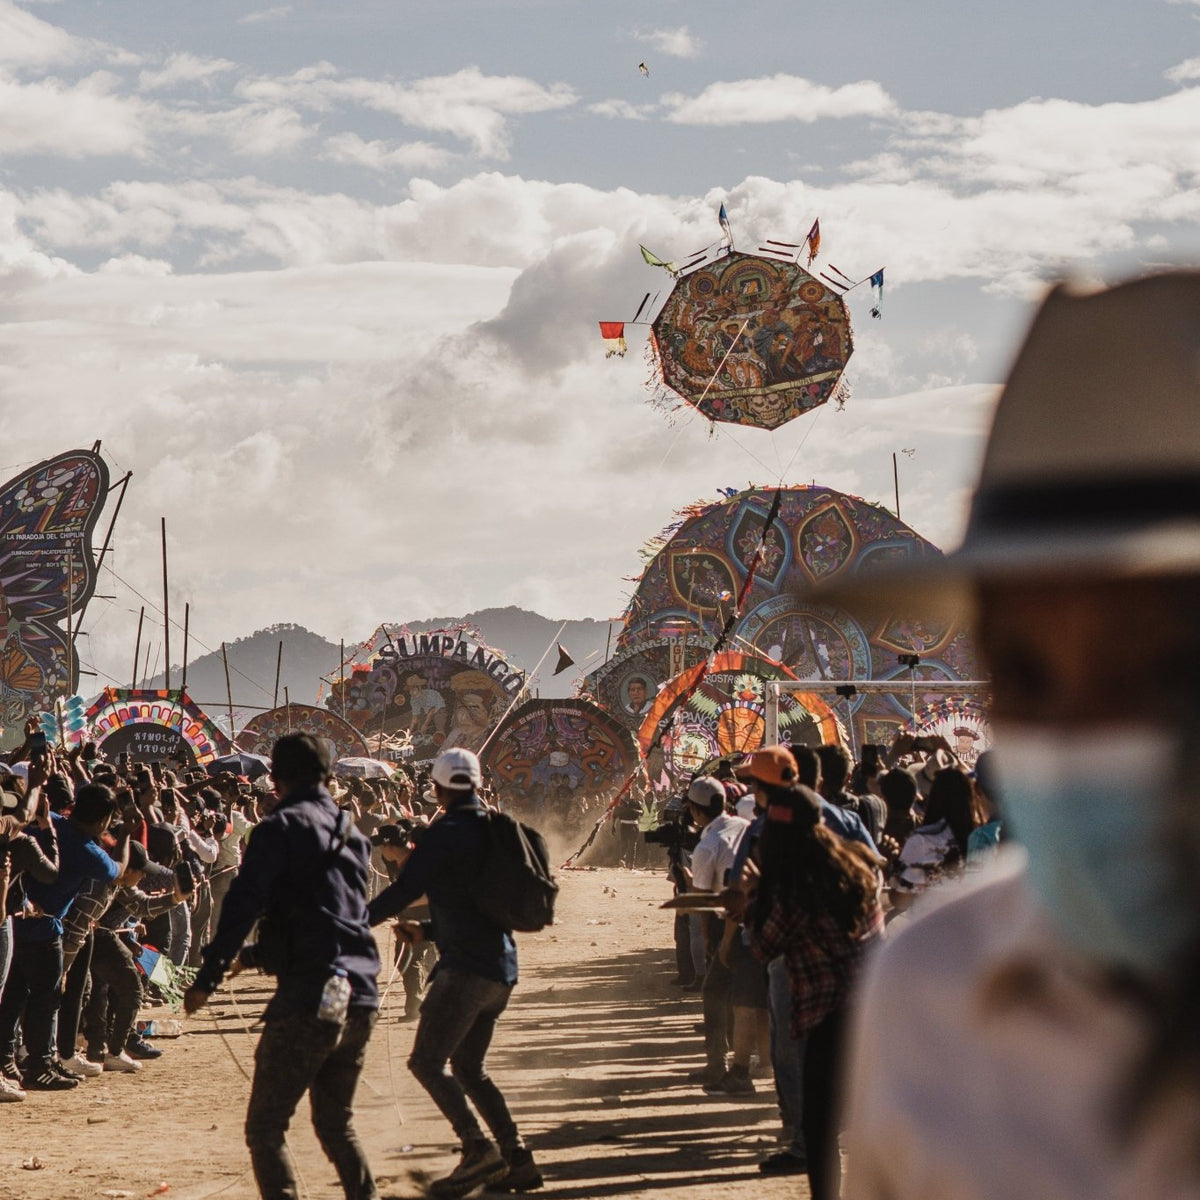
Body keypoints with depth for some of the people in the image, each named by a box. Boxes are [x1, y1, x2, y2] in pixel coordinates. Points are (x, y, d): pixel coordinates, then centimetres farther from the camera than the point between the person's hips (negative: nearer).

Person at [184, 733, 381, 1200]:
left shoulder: (281, 828, -3)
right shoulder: (351, 833, 19)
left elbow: (243, 904, -15)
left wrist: (208, 977, -16)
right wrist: (258, 953, 38)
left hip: (309, 998, -7)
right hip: (360, 1000, 7)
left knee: (266, 1128, -2)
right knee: (337, 1124, 21)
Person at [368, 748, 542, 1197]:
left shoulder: (445, 834, -10)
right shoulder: (492, 830, 16)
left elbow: (402, 892, -16)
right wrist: (427, 930, 29)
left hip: (466, 966, -9)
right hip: (502, 967, 9)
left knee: (427, 1062, -7)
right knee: (468, 1067, 17)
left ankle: (478, 1148, -19)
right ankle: (517, 1158, 12)